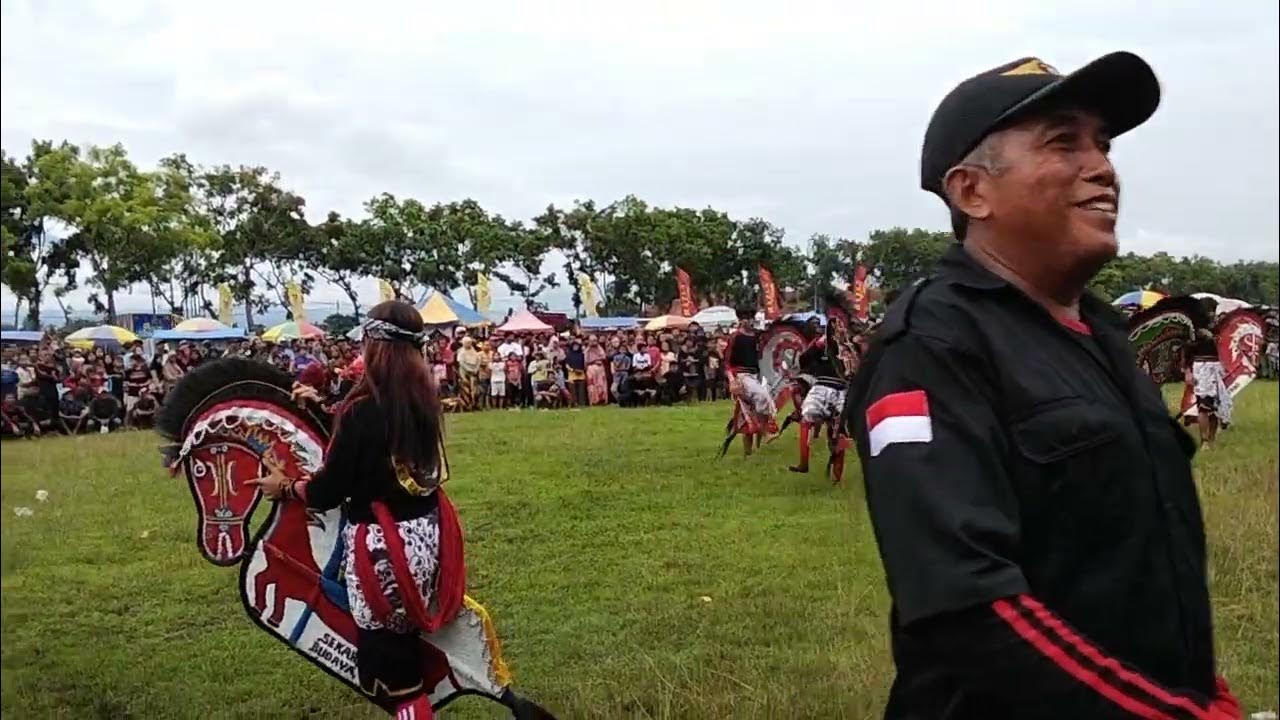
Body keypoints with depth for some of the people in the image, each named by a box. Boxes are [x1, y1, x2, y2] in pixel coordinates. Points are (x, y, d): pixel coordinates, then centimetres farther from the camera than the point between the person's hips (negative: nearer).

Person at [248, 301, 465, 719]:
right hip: (425, 531, 8)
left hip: (383, 544, -7)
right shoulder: (422, 398, 2)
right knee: (404, 642, 22)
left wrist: (284, 488, 7)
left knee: (390, 662, 2)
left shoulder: (363, 409, -19)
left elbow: (329, 490, -12)